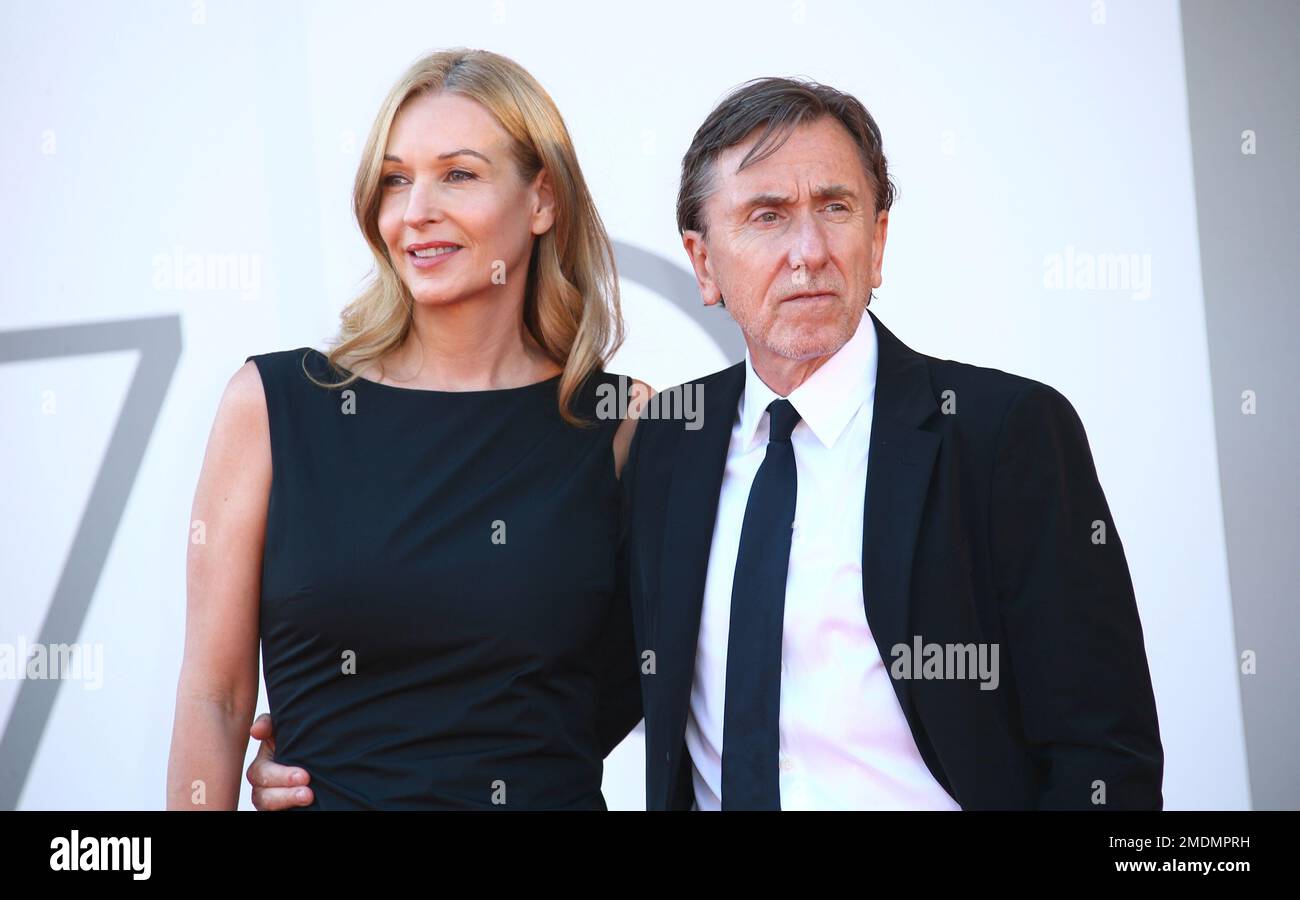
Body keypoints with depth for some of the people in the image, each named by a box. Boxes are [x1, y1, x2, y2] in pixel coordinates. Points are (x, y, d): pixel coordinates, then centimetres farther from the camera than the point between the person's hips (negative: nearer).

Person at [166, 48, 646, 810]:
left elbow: (641, 670, 5)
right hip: (331, 793, 0)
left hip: (554, 794, 1)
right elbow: (215, 699, -6)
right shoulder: (272, 403, -7)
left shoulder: (624, 422, -5)